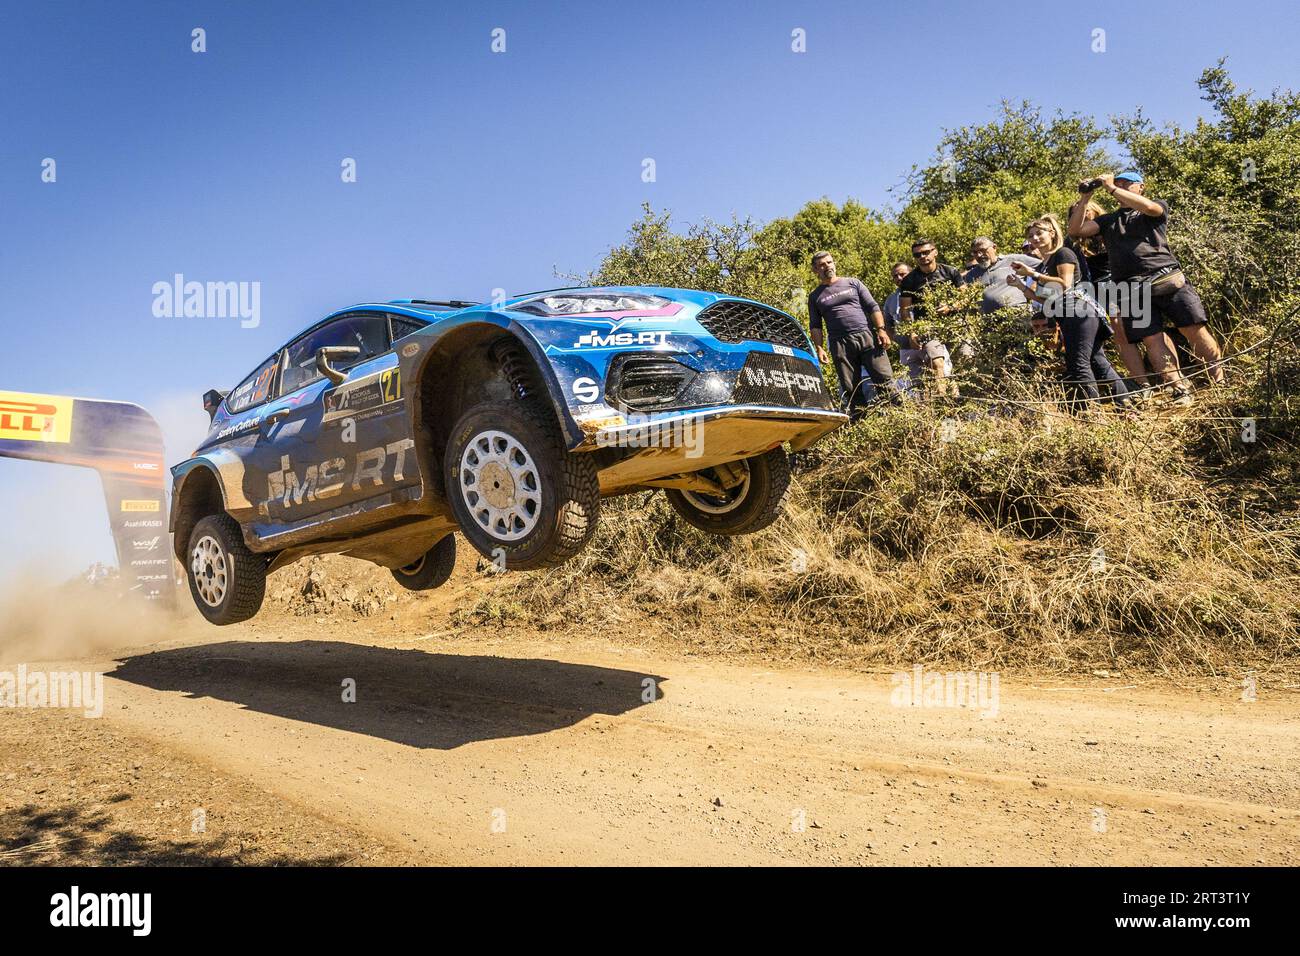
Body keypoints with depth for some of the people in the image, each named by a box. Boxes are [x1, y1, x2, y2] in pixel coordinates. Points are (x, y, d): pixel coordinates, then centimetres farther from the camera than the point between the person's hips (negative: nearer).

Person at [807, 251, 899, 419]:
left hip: (867, 336, 0)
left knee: (885, 378, -10)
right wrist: (819, 348, -3)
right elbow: (815, 326, 12)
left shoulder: (853, 283, 15)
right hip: (840, 345, 0)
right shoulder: (815, 296, 16)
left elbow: (873, 307, 10)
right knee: (851, 389, -2)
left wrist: (881, 330, -3)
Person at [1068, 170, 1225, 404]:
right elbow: (1076, 230, 13)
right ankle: (1182, 391, -7)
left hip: (1167, 278, -2)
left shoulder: (1158, 206, 17)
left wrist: (1112, 189, -3)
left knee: (1194, 330, -9)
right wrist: (1084, 199, 5)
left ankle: (1220, 382, 0)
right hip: (1132, 289, 2)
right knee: (1152, 340, -9)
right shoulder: (1108, 220, 25)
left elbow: (1148, 207, -7)